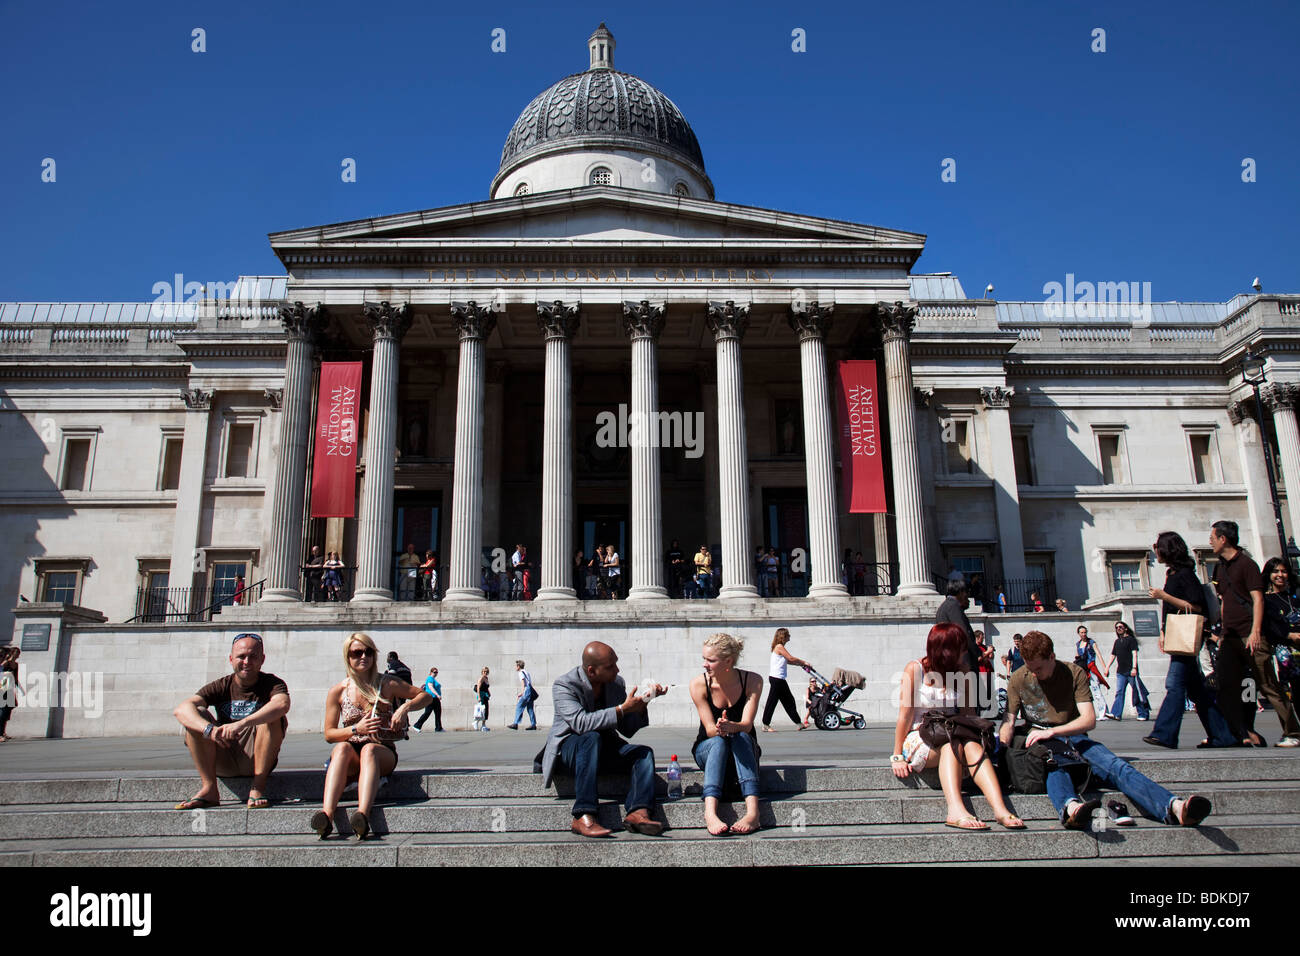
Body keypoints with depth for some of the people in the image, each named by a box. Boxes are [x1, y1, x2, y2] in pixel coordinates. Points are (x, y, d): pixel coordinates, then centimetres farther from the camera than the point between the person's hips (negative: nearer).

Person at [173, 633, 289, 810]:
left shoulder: (271, 684, -4)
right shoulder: (221, 687, 3)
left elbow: (282, 704, -30)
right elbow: (181, 709, -16)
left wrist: (242, 723, -43)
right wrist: (209, 729, -36)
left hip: (256, 759, -3)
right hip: (224, 763, 3)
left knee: (273, 716, -26)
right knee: (196, 715, -14)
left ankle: (258, 786, -22)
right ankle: (209, 789, -16)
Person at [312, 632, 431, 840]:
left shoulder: (387, 684, 3)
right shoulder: (337, 692, 6)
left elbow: (425, 696, 11)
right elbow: (329, 734, 6)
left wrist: (405, 707, -9)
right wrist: (356, 729, -12)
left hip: (383, 753, -1)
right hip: (350, 757, 1)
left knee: (369, 749, -35)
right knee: (342, 747, -33)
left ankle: (362, 814, -57)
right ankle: (327, 814, -51)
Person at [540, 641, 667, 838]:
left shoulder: (616, 683, 2)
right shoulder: (564, 686, -15)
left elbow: (628, 729, 6)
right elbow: (581, 722, -32)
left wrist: (641, 703, -11)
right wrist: (622, 709, -30)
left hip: (604, 747, 5)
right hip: (568, 746, -5)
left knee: (645, 753, -19)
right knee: (591, 738, -37)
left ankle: (639, 812, -39)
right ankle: (583, 817, -41)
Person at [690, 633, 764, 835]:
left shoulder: (752, 681, -12)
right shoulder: (698, 684, -12)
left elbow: (746, 725, -20)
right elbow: (709, 729, -15)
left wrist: (730, 727, -43)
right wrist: (718, 730, -40)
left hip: (743, 749, 0)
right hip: (707, 748, 0)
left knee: (741, 737, -34)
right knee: (718, 742, -35)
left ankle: (752, 811, -48)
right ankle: (710, 812, -53)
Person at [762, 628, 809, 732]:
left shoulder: (780, 647, 16)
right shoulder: (779, 647, -13)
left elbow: (788, 661, 17)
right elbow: (791, 658, -15)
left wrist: (801, 664, 12)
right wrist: (804, 663, -4)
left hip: (779, 679, 10)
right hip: (776, 678, -10)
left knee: (789, 701, 13)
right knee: (772, 701, -5)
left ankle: (798, 723, 19)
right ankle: (766, 725, 0)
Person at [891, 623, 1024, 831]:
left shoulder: (962, 675, 10)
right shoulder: (914, 669, -5)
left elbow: (969, 715, 9)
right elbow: (905, 715, -6)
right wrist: (897, 756, -7)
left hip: (953, 739, 4)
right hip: (918, 739, -3)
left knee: (971, 746, -29)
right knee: (953, 741, -33)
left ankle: (1000, 810, -43)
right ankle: (955, 811, -48)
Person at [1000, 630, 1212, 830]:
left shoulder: (1075, 674, 1)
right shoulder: (1018, 680, 4)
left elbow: (1089, 720, -8)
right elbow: (1009, 722, 2)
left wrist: (1051, 731, -22)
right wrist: (1002, 751, -18)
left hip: (1073, 737, 2)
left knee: (1115, 766, -27)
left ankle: (1174, 807, -51)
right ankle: (1071, 808, -70)